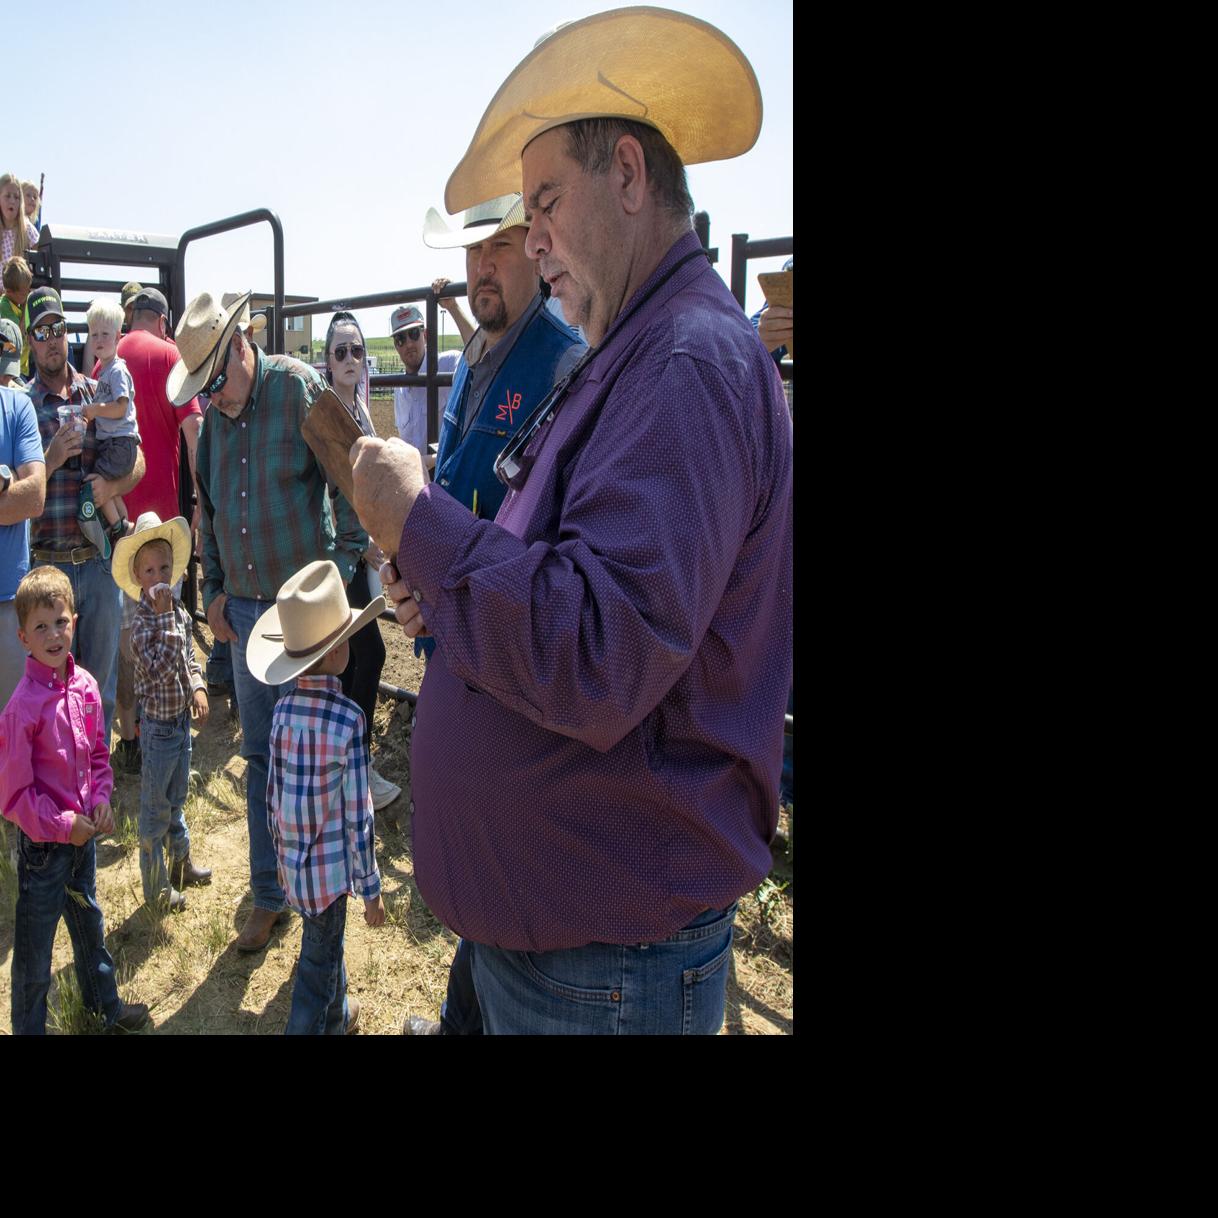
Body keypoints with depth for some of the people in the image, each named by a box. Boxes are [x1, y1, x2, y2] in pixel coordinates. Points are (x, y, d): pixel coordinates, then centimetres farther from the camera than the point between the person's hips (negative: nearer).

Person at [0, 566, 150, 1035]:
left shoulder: (85, 685, -4)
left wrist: (101, 798, -4)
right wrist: (63, 825, -17)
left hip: (84, 832, 6)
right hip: (43, 842, -6)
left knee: (89, 923, 25)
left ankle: (106, 1005, 45)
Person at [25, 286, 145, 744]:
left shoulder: (99, 395, 7)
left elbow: (137, 462, 8)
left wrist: (113, 486, -11)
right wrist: (52, 458, -18)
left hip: (100, 562, 2)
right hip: (47, 565, -2)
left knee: (102, 681, 12)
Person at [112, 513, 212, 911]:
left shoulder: (179, 612, 2)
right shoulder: (142, 622, -19)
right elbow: (159, 668, -31)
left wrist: (198, 688, -3)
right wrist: (165, 617, -33)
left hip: (182, 719, 7)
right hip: (159, 725, -7)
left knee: (176, 799, 23)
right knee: (156, 808, 7)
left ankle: (181, 864, 40)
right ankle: (157, 886, 19)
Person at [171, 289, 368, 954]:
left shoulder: (300, 387, -10)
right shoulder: (214, 412, 8)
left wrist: (340, 572, -10)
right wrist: (214, 591, 15)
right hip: (243, 610, 5)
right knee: (260, 757, 12)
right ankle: (268, 895, 26)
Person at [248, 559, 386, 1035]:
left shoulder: (282, 710, -6)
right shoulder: (349, 719, -22)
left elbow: (273, 795, 3)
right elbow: (358, 816, -18)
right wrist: (371, 888, -8)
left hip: (293, 859, 6)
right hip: (332, 864, -6)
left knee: (326, 941, 27)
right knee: (318, 961, 11)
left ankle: (337, 1016, 50)